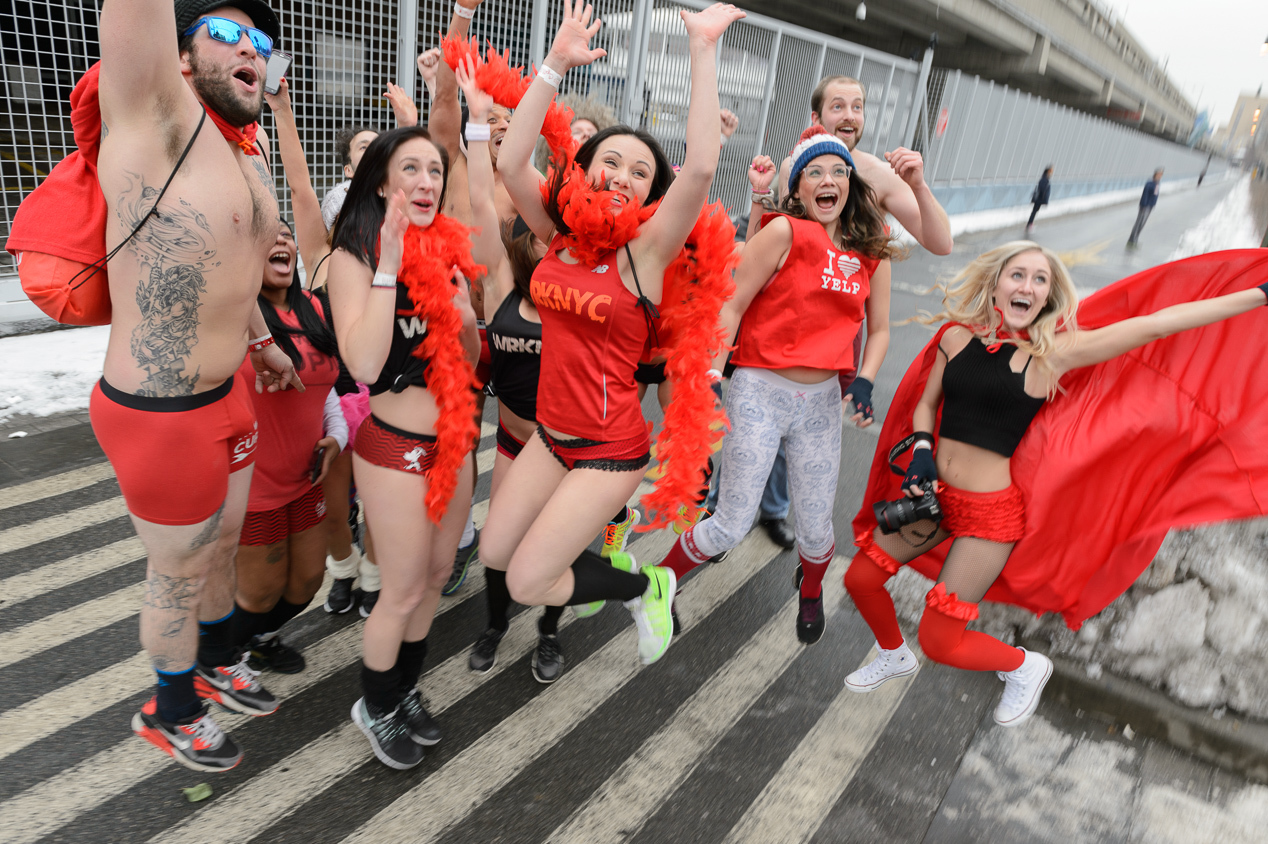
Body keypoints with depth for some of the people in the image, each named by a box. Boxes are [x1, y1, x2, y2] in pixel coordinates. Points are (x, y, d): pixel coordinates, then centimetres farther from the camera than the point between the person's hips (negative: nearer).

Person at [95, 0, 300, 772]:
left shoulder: (251, 149, 7)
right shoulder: (156, 118, -16)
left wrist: (261, 341, 27)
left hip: (229, 397, 8)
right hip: (160, 416, -7)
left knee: (224, 546, 25)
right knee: (180, 575, 13)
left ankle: (216, 664, 51)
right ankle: (170, 714, 40)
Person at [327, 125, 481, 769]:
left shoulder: (446, 250, 6)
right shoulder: (354, 256, -12)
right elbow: (364, 364, -25)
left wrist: (463, 316, -9)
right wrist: (387, 266, -26)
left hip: (453, 438, 7)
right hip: (395, 444, -6)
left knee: (437, 574, 18)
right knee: (404, 591, 5)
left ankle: (405, 691, 41)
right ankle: (376, 709, 33)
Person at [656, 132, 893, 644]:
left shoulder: (871, 252, 7)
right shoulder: (785, 231, -9)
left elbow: (878, 329, 13)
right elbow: (731, 306, -10)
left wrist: (864, 382, -5)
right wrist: (712, 382, -16)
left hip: (822, 399, 5)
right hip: (760, 390, -4)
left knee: (816, 528, 13)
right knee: (731, 528, -2)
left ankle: (811, 593, 48)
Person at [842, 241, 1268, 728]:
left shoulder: (1052, 352, -9)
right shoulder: (958, 336, 1)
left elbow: (1156, 325, -10)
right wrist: (921, 450, -8)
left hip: (989, 512, -4)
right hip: (932, 494, 5)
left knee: (940, 641, -2)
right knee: (860, 579, 10)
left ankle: (1025, 667, 30)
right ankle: (894, 655, 41)